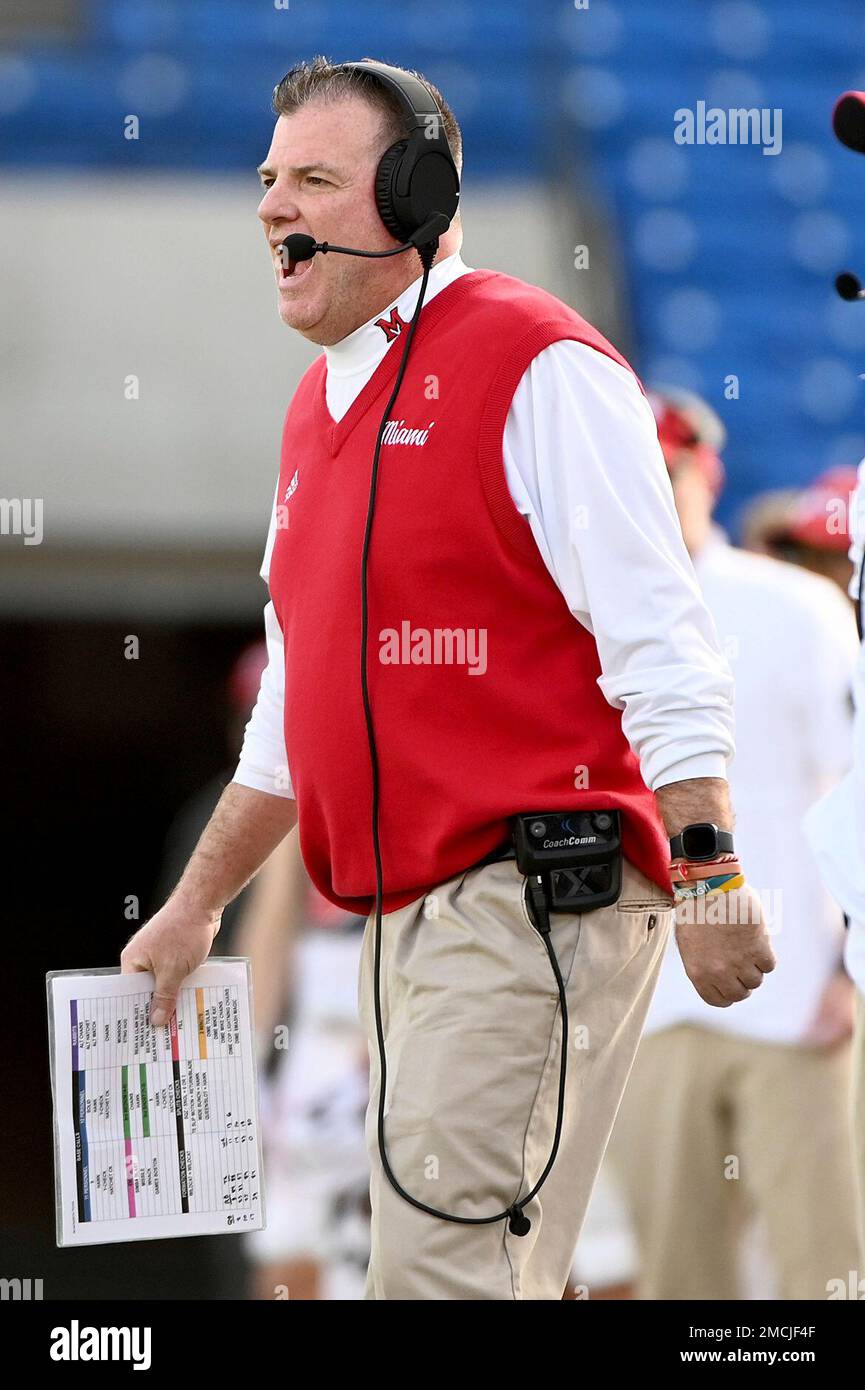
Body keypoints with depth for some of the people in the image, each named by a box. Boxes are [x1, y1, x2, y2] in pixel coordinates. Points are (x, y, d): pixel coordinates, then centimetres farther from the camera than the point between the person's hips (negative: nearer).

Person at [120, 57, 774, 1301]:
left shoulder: (535, 367, -9)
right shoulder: (323, 403, 18)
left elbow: (662, 648, -15)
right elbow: (300, 704, 27)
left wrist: (707, 868, -21)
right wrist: (195, 906, 27)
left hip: (530, 903, -9)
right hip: (411, 915, 9)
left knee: (444, 1268, -15)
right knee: (433, 1256, 11)